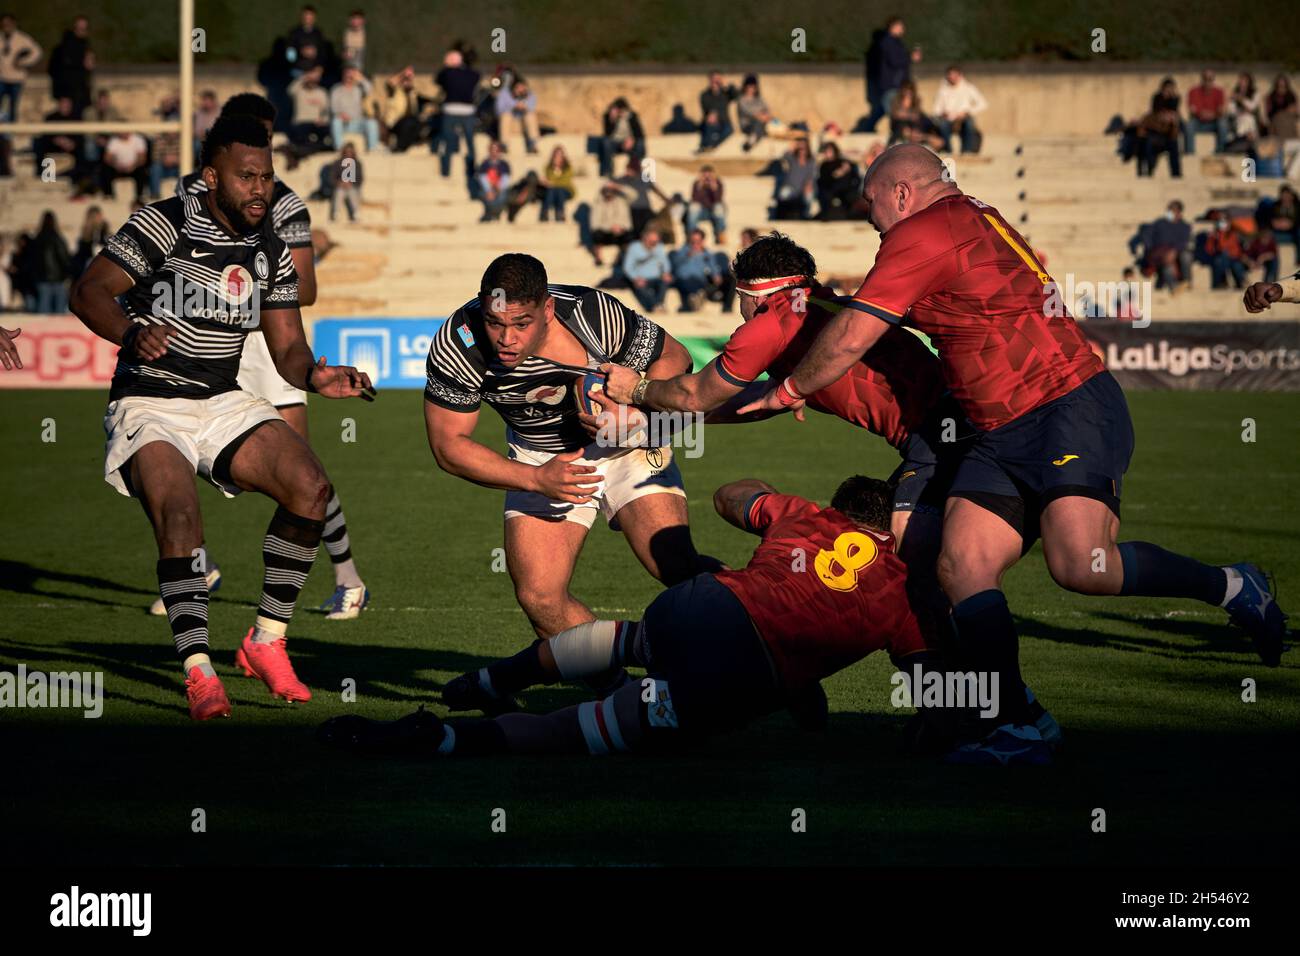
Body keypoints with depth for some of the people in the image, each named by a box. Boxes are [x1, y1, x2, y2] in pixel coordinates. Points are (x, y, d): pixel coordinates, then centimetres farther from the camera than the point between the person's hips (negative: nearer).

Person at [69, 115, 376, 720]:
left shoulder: (270, 253, 9)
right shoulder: (164, 224, -9)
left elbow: (288, 348, 10)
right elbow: (89, 291, -15)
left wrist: (315, 375, -13)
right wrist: (132, 335, -35)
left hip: (225, 403, 6)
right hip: (150, 404, -6)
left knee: (310, 485, -15)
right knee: (180, 517, -30)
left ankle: (265, 643, -3)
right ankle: (198, 673, -28)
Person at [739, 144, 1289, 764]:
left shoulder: (920, 235, -8)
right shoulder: (975, 222, 22)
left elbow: (849, 341, -7)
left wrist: (786, 392, 10)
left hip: (1071, 406, -10)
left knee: (1080, 565, -25)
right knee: (962, 567, -6)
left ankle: (1231, 588, -4)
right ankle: (1016, 729, -7)